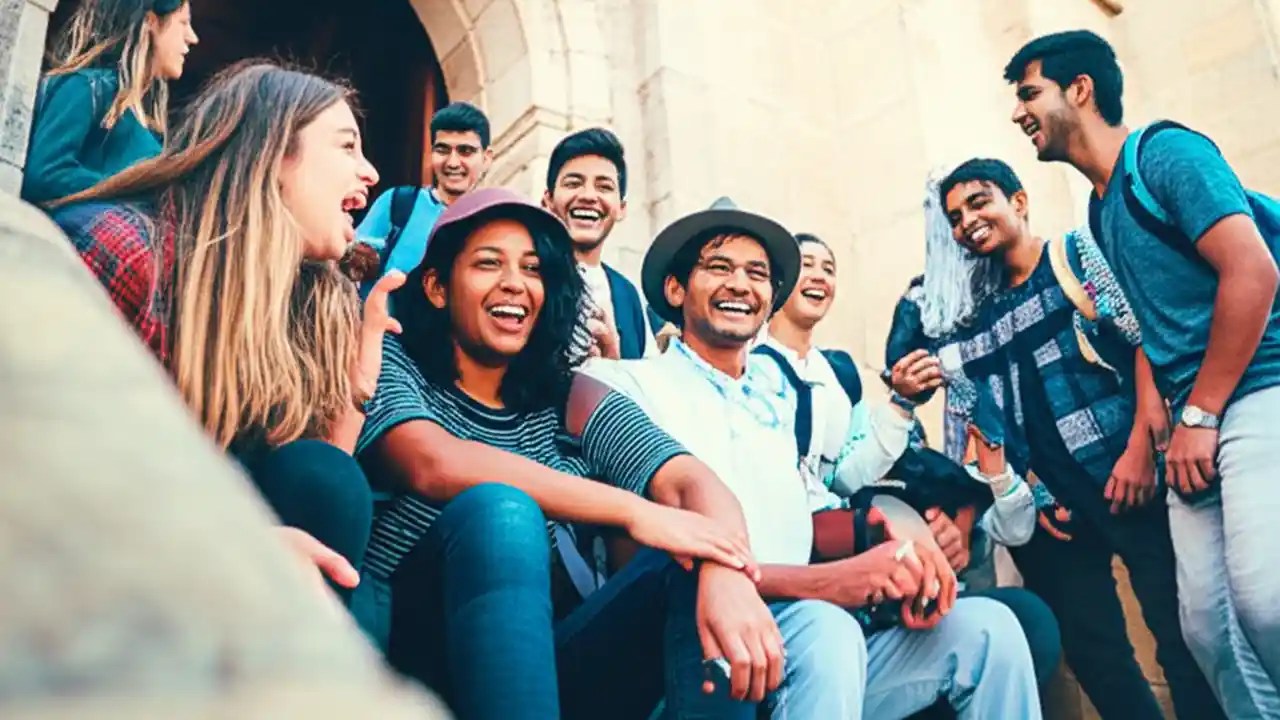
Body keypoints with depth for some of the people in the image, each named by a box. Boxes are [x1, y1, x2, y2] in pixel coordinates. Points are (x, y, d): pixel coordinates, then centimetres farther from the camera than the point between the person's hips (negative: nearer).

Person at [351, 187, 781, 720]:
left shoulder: (572, 402, 10)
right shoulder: (393, 368, 3)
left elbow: (694, 484, -6)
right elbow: (435, 465, -20)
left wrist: (727, 576, -30)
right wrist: (633, 511, -24)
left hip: (551, 661, 3)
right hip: (414, 658, -2)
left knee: (701, 566, -22)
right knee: (497, 511, -31)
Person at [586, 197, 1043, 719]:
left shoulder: (783, 404, 21)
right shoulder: (629, 385, 1)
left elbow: (810, 535, 12)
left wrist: (897, 561, -12)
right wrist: (820, 581, -23)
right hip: (699, 641, -6)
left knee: (984, 627, -8)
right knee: (822, 630, -34)